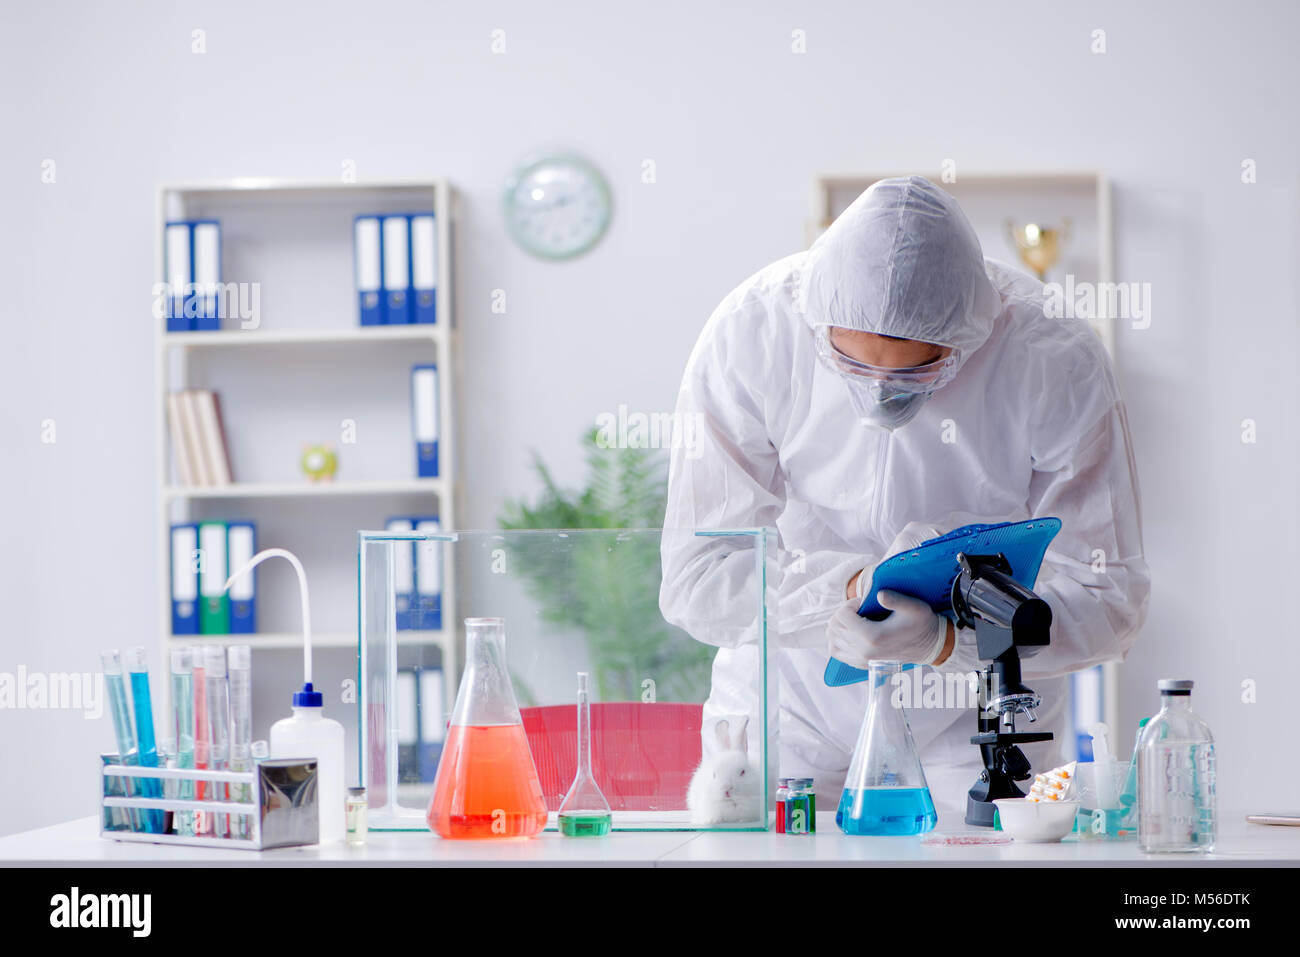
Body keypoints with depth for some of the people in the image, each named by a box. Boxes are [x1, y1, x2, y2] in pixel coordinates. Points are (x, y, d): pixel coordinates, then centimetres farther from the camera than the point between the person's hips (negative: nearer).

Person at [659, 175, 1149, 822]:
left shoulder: (1058, 363, -18)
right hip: (792, 716, 0)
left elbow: (1106, 600, -15)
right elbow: (695, 580, -15)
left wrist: (945, 636, -31)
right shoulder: (750, 337, -17)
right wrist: (852, 588, -32)